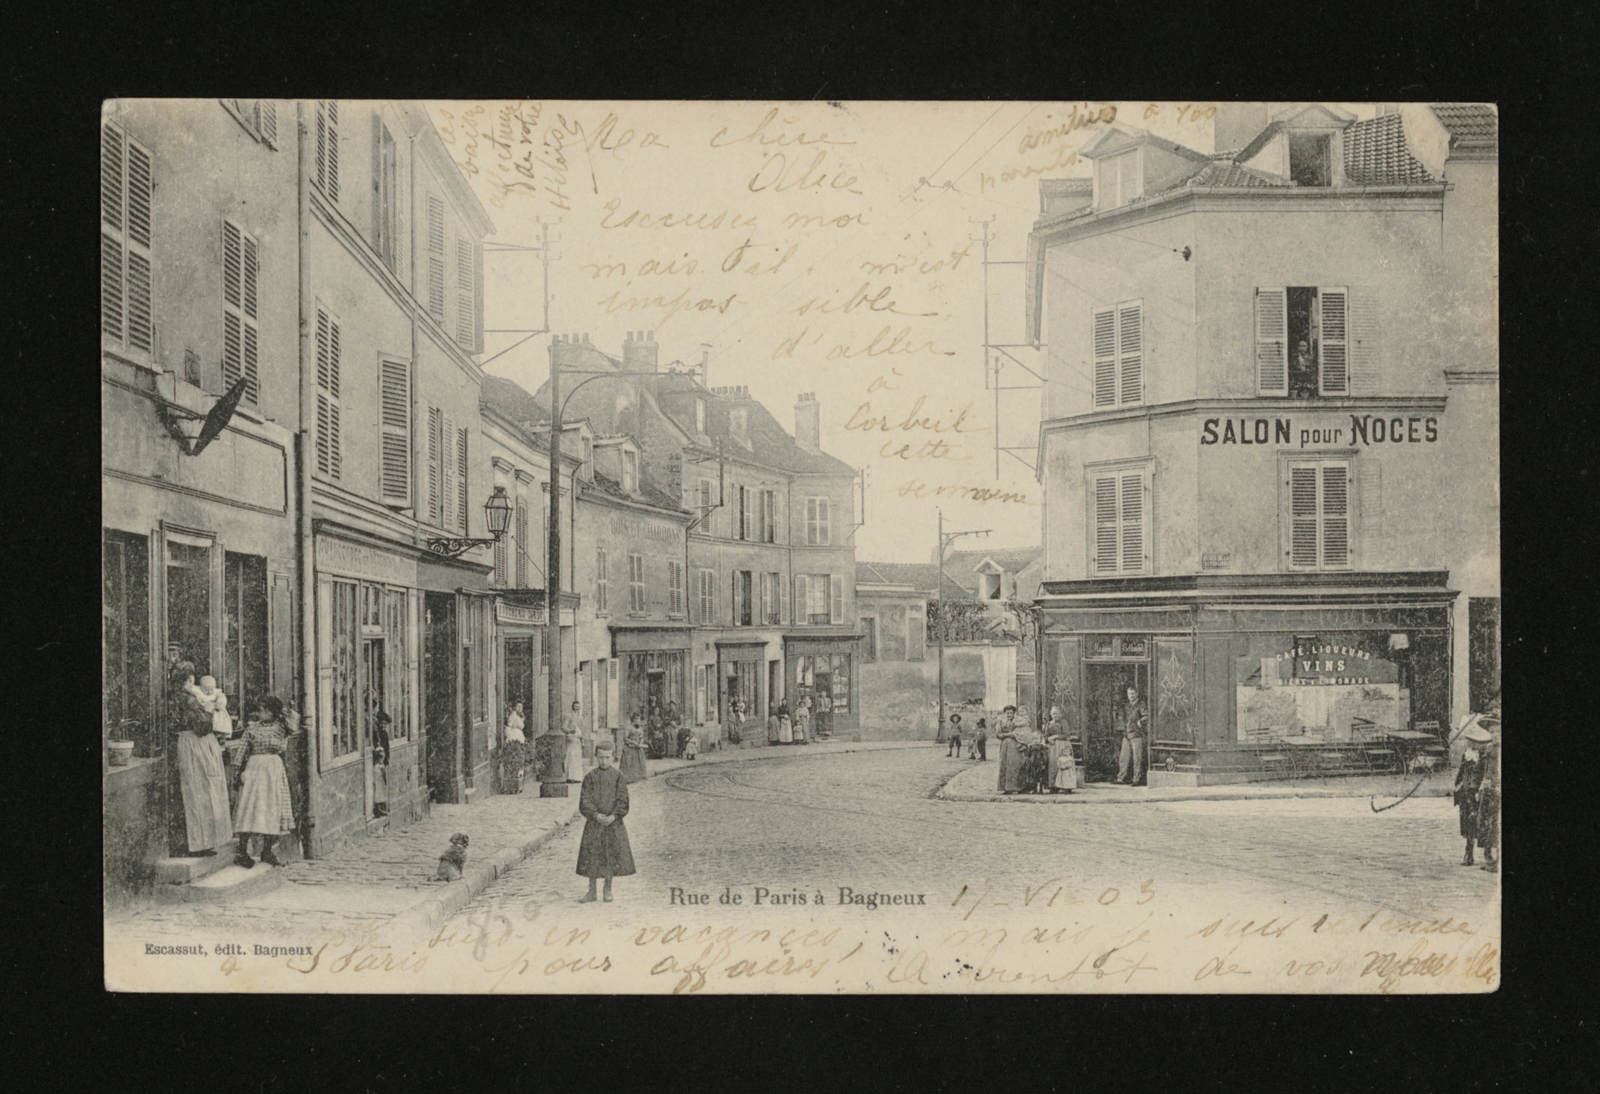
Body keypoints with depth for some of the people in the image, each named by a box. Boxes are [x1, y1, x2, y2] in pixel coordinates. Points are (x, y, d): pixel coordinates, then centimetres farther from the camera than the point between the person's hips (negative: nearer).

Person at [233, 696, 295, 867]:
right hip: (254, 769, -2)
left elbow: (282, 746, -3)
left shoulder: (280, 728, 9)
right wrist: (242, 771, -5)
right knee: (250, 807, -10)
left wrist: (259, 737, -5)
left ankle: (267, 851, 12)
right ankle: (242, 852, -9)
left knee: (272, 809, 2)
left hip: (274, 770, 2)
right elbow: (244, 752, 5)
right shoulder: (251, 728, 7)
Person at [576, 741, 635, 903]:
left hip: (613, 822, 0)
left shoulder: (618, 776, 1)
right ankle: (592, 891, 10)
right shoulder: (590, 777, 1)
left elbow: (623, 800, -3)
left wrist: (614, 816, -15)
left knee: (612, 856, 4)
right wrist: (596, 815, -15)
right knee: (592, 857, 1)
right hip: (594, 823, 0)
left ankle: (608, 889, 20)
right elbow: (584, 801, -3)